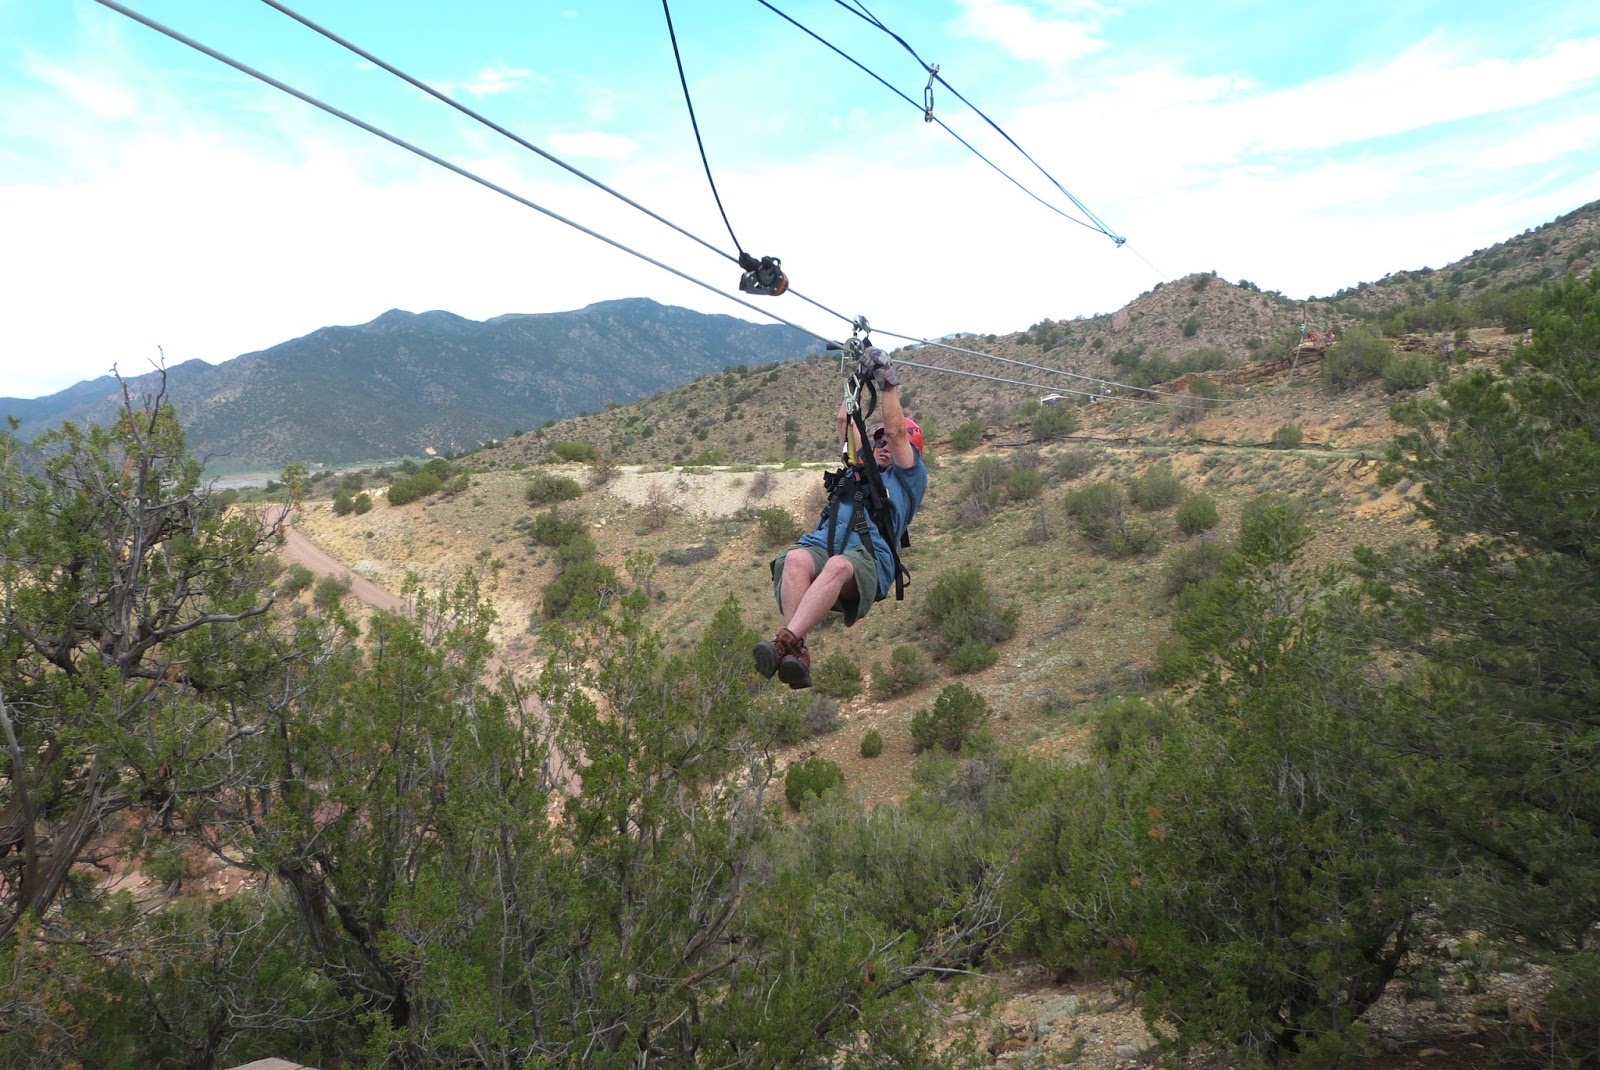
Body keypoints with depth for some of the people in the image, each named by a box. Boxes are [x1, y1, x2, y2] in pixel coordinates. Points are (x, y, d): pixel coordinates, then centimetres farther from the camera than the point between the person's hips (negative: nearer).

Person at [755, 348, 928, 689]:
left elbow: (897, 431, 16)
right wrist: (858, 378, 41)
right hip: (819, 544, 4)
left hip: (869, 557, -4)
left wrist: (888, 382, 19)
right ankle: (797, 657, -50)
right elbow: (845, 424, 38)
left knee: (838, 566, -41)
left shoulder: (910, 478, 27)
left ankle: (785, 642, -57)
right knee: (796, 560, -35)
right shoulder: (859, 468, 41)